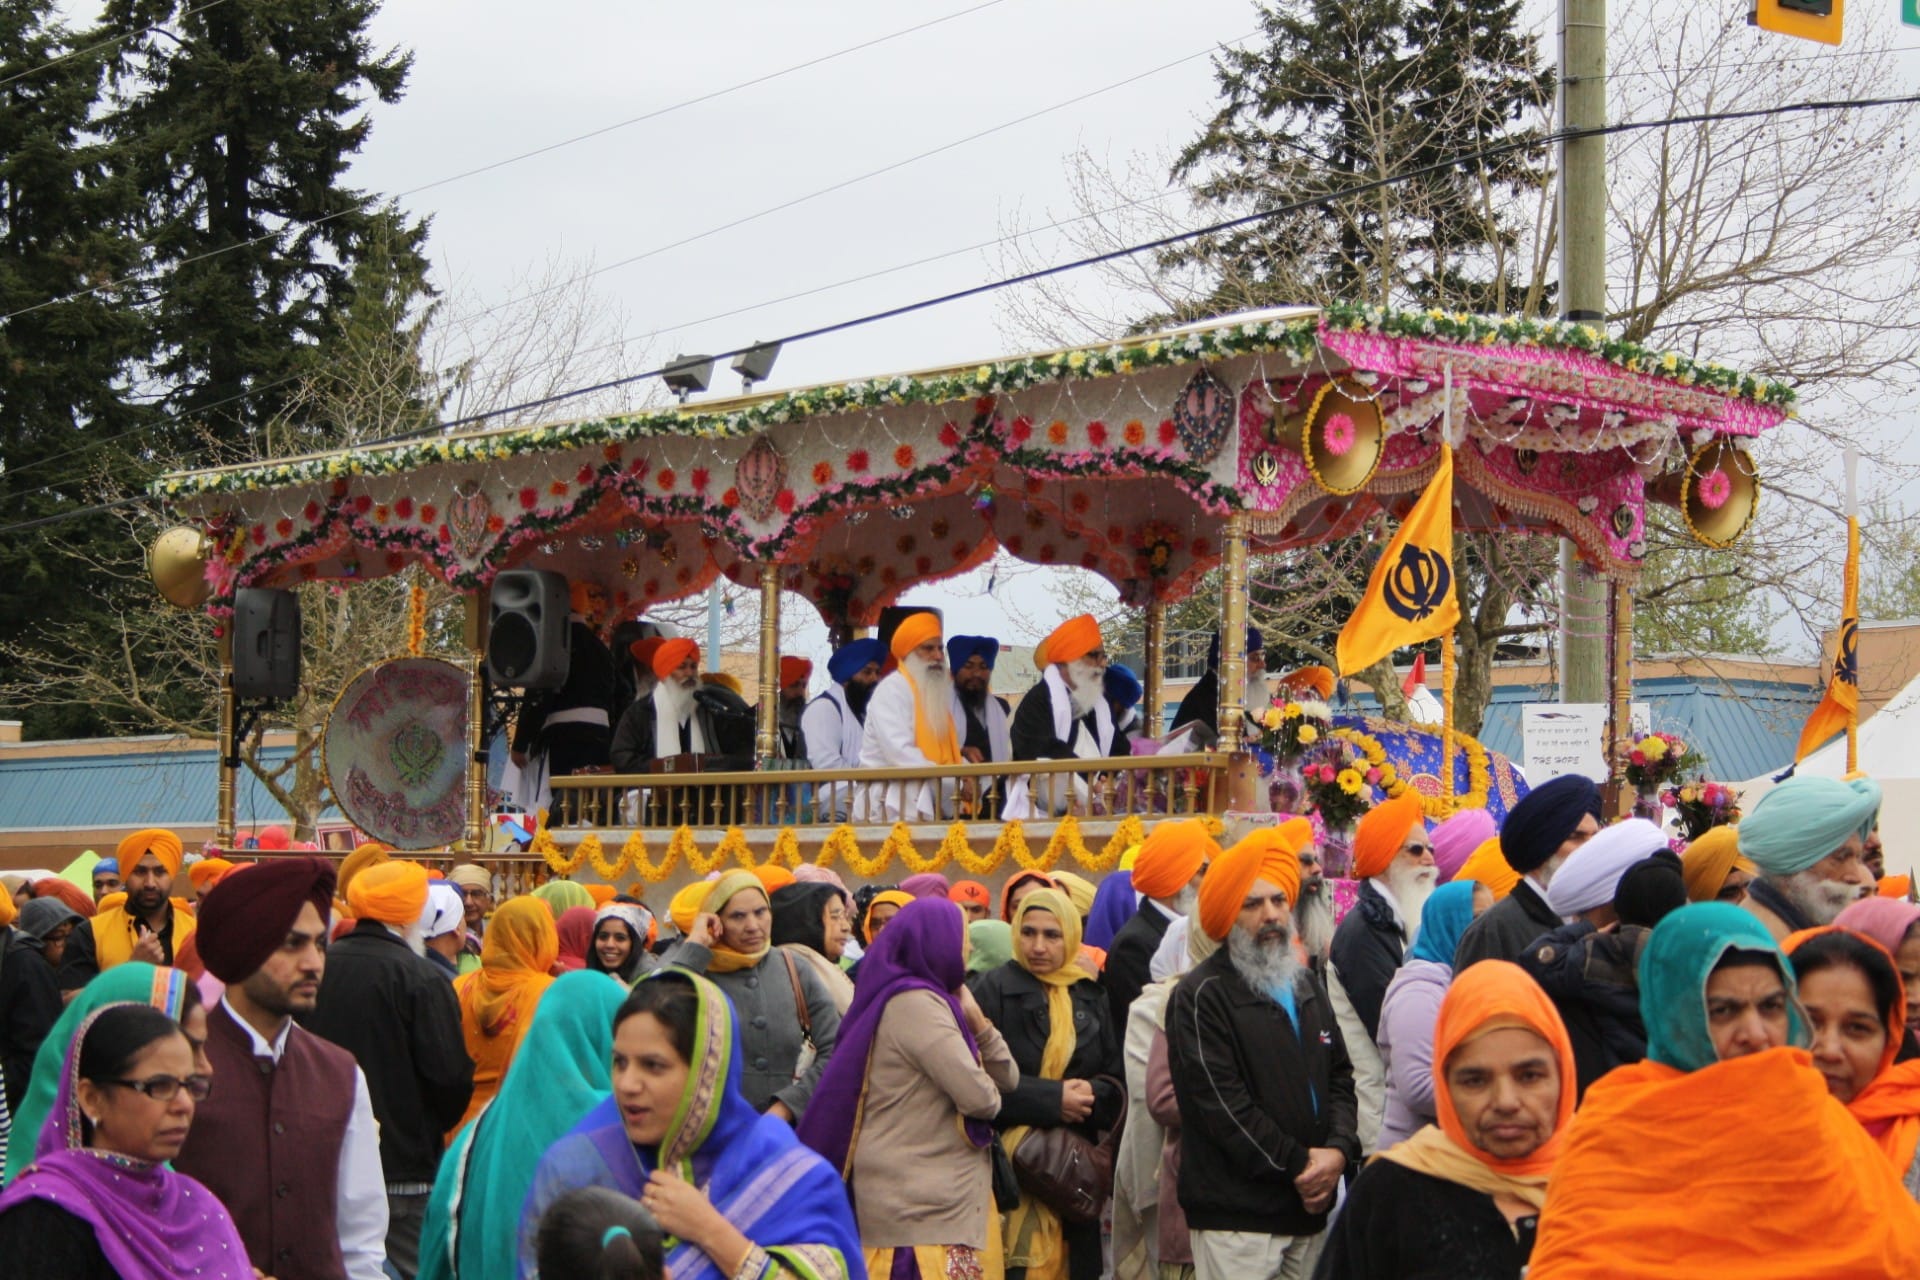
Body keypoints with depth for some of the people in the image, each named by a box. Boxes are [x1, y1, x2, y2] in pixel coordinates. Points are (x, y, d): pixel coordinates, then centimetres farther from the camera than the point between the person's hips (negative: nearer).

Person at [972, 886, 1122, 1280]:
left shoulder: (1091, 998, 14)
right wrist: (1053, 1098, -15)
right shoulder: (994, 990, -1)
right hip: (1012, 1165, -4)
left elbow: (1116, 1076, 13)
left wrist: (1093, 1094, -9)